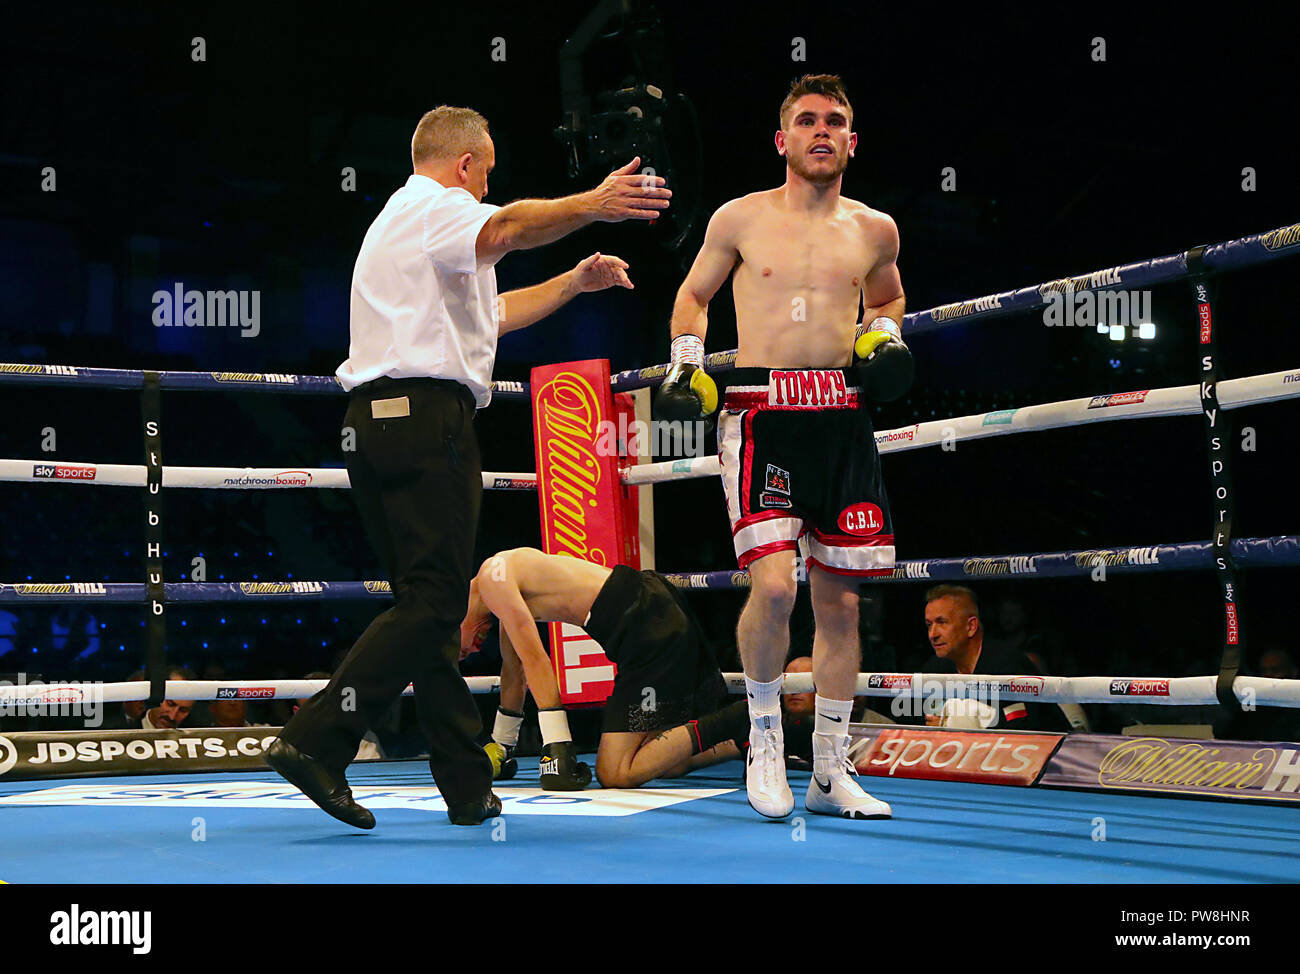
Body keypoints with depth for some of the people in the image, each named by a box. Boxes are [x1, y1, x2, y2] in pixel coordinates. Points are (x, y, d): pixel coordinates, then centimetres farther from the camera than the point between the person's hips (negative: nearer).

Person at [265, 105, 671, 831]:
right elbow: (505, 230, -23)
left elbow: (492, 313, 41)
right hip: (427, 416, -10)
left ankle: (468, 784, 10)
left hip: (373, 423, 10)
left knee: (428, 601, 8)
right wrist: (593, 206, -36)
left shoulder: (402, 219, 32)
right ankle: (316, 743, -18)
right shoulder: (433, 207, 2)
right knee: (434, 603, -11)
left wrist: (575, 283, 42)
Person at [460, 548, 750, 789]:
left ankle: (745, 719, -21)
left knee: (614, 774, -15)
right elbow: (514, 664, 35)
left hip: (648, 628, -10)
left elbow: (534, 659, -10)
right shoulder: (506, 571, 25)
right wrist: (500, 746, 44)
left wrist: (557, 747, -7)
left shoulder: (492, 577, -5)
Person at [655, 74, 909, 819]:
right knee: (774, 583, -20)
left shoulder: (874, 231, 11)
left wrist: (885, 335, 9)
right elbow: (694, 295, 18)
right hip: (762, 414, -3)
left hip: (843, 419, 3)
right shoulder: (741, 219, 5)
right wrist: (686, 363, 3)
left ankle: (831, 771, 18)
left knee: (840, 600, 5)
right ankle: (765, 738, 5)